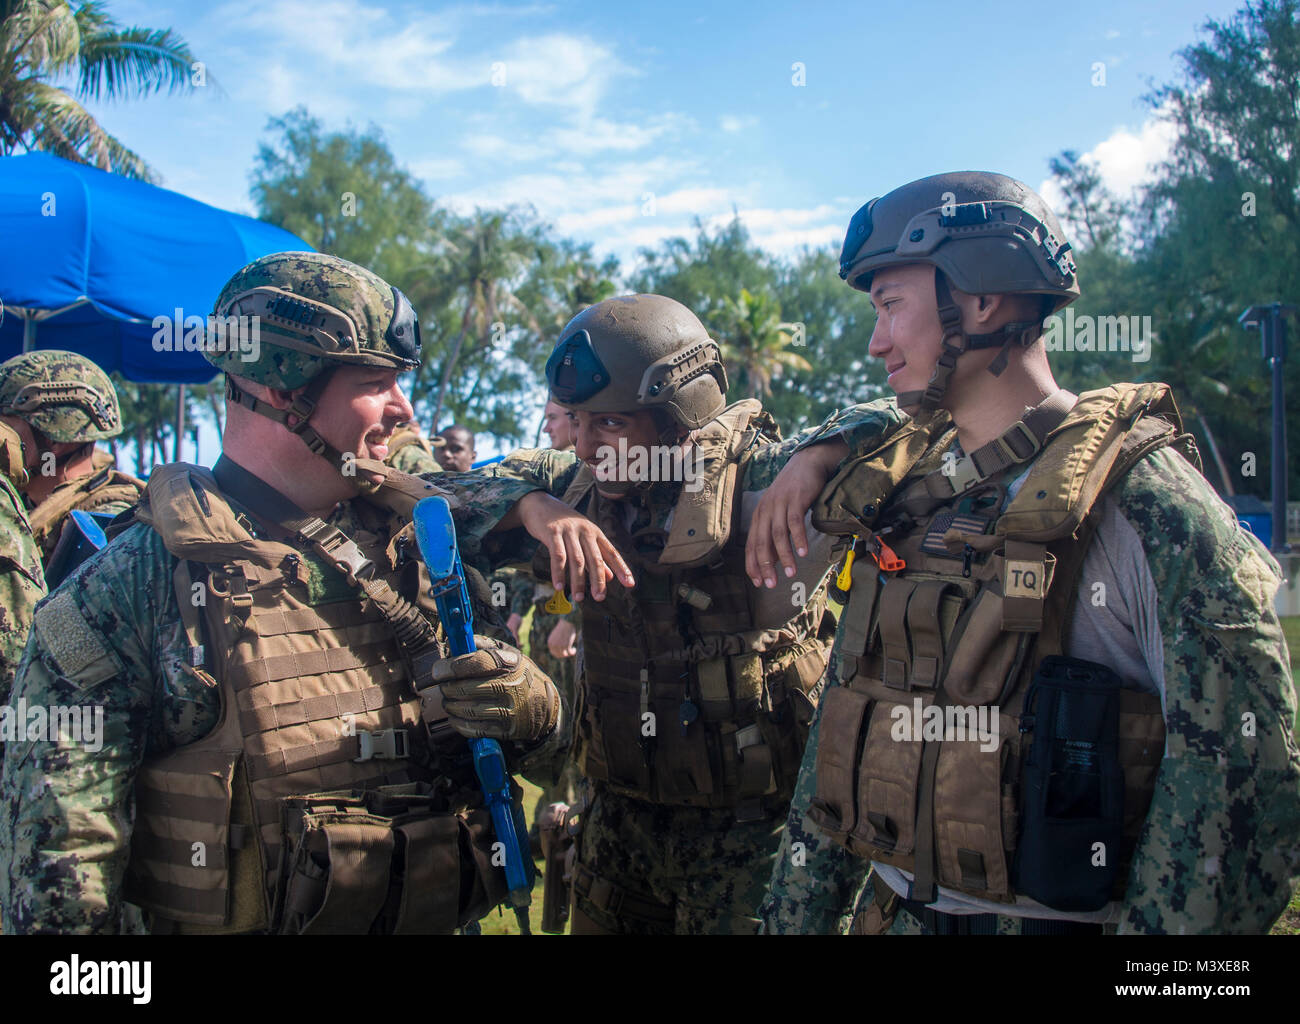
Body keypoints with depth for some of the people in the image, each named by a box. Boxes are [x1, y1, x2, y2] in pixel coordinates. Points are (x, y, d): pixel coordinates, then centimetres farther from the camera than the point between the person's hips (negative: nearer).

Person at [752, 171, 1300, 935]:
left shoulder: (1140, 496, -16)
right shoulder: (905, 486, 4)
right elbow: (842, 727, 9)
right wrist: (794, 916, 9)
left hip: (1053, 917, -5)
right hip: (894, 909, 6)